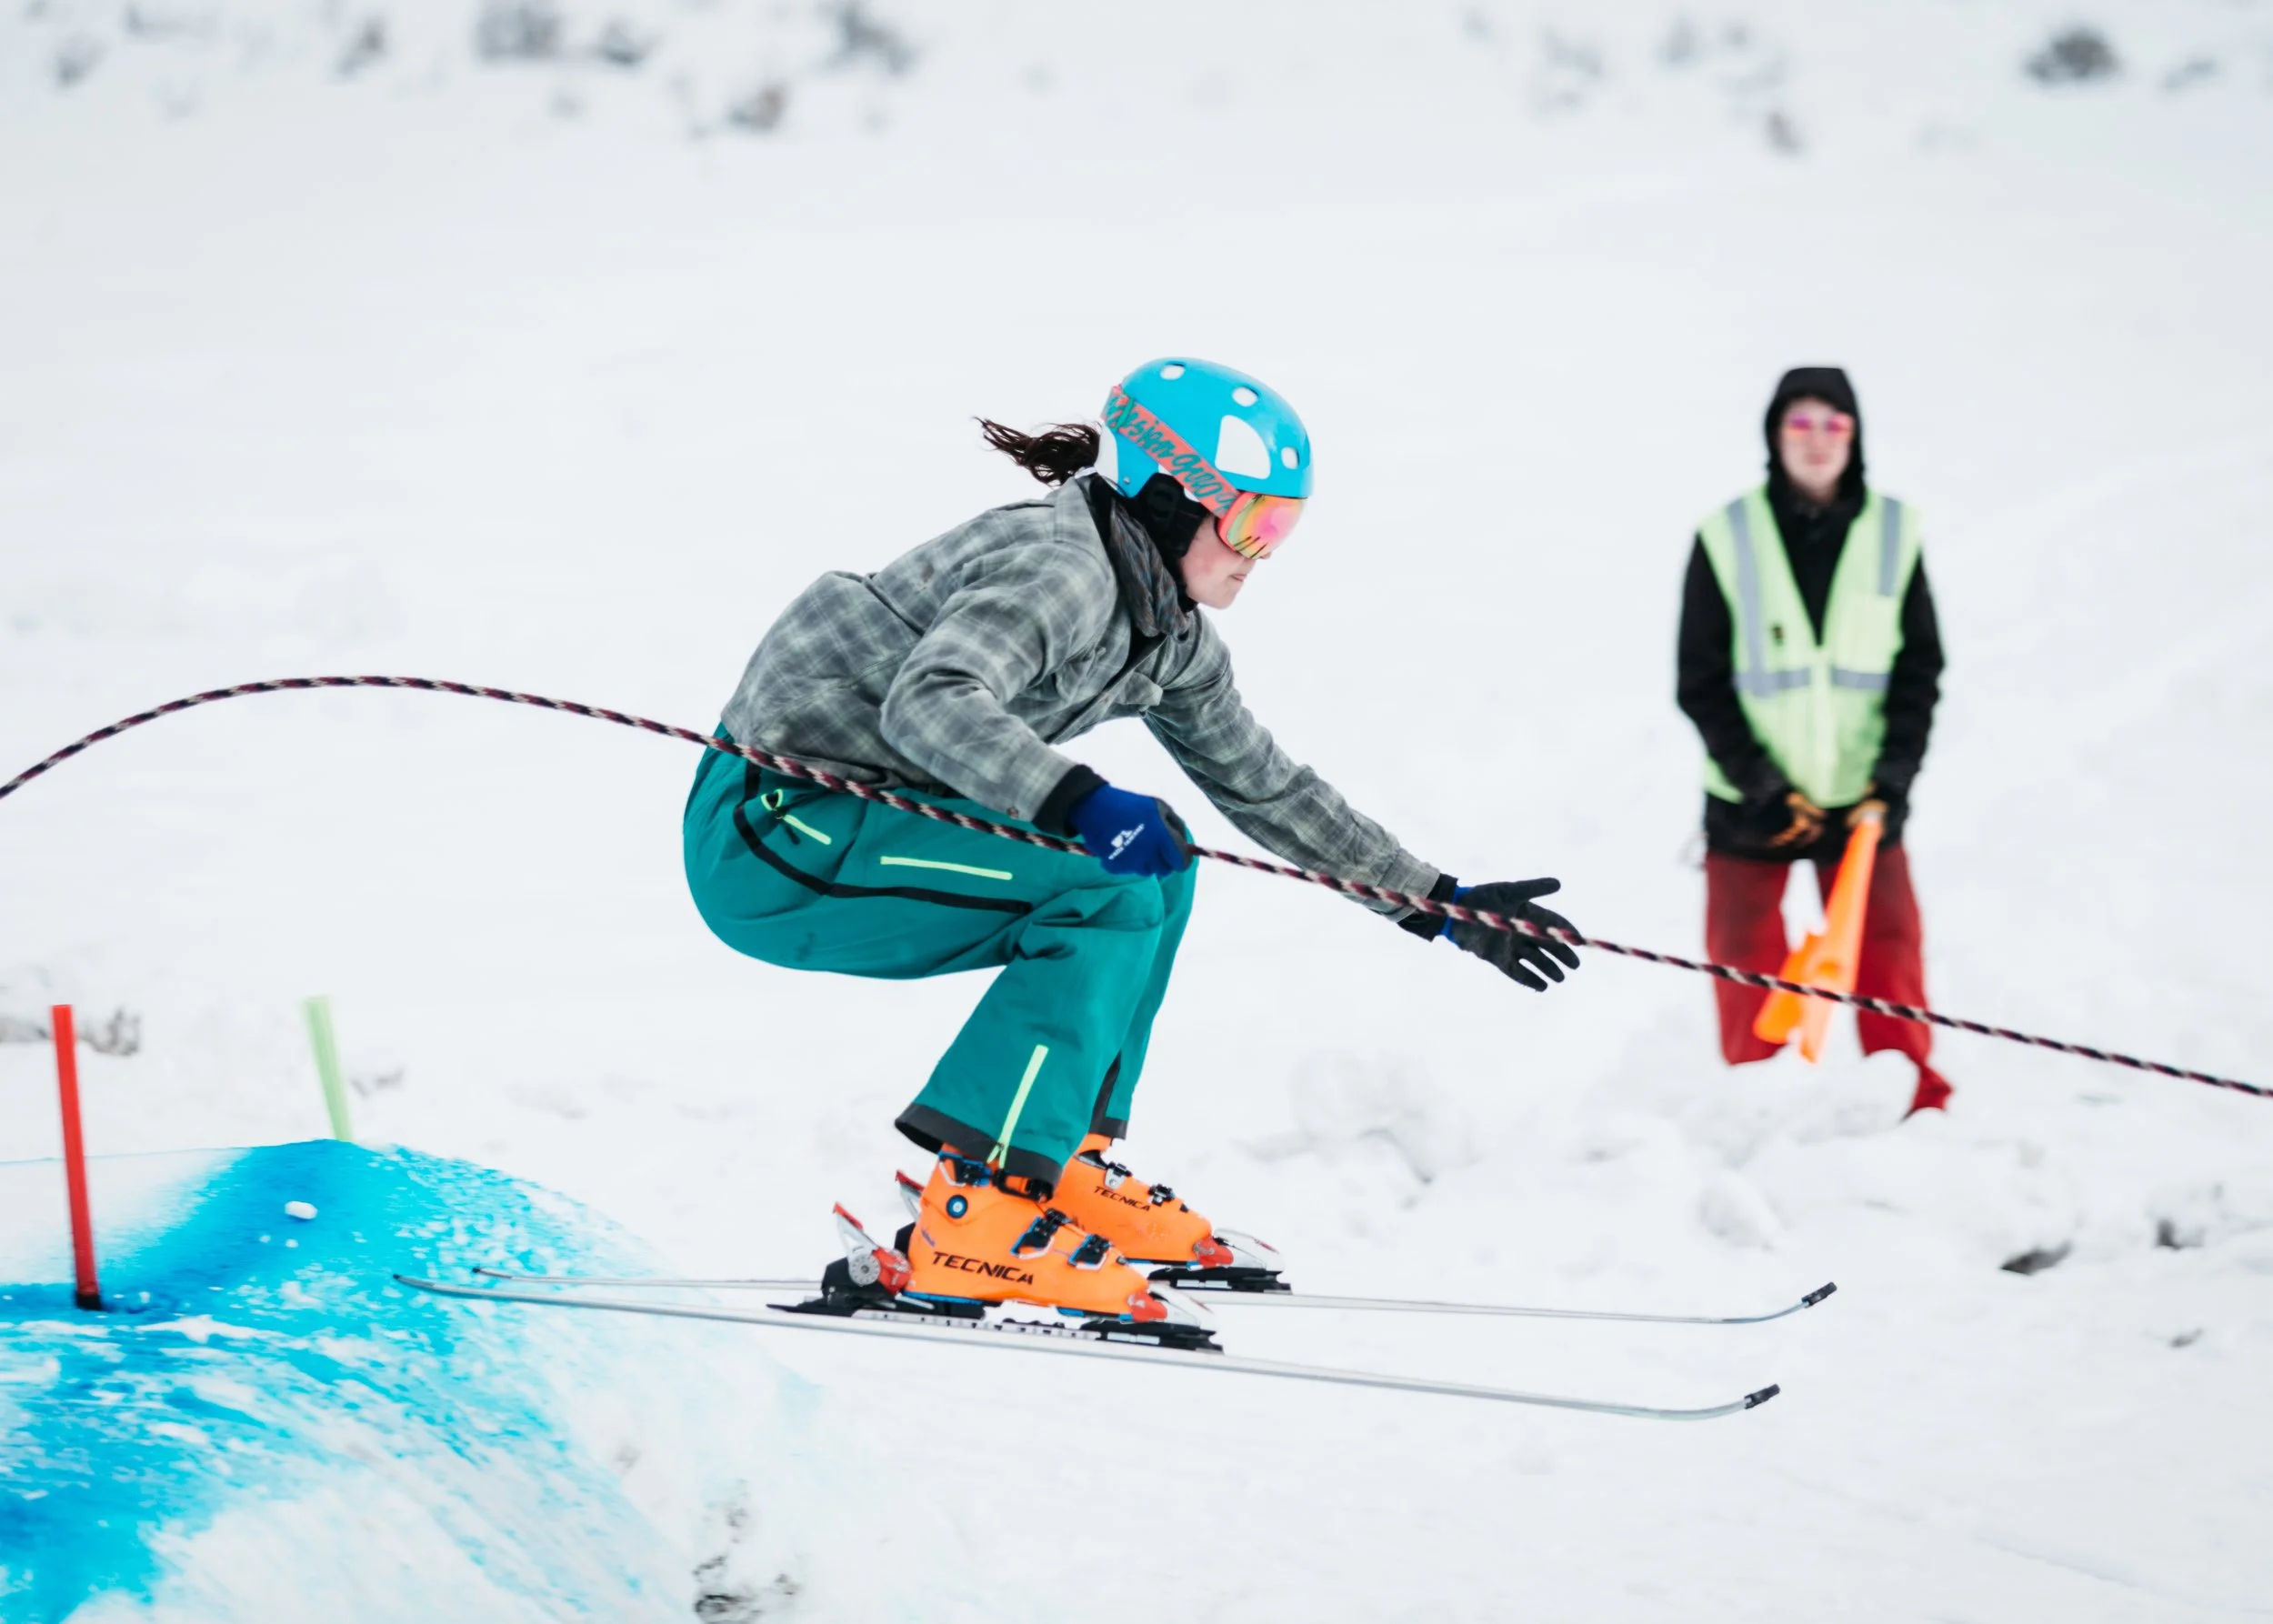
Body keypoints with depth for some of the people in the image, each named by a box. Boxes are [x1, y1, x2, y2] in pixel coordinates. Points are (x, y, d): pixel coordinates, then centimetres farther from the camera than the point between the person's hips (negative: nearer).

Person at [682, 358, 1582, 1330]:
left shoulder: (1169, 633, 10)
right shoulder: (1058, 572, -20)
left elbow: (1263, 784, 20)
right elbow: (928, 704, -37)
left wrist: (1440, 903, 20)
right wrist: (1079, 800, -49)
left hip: (860, 812, 10)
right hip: (766, 831, -10)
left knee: (1153, 861, 8)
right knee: (1109, 892, -20)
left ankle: (1060, 1163, 9)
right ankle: (977, 1215, -22)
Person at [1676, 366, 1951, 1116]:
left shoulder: (1894, 533, 1)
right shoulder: (1727, 539, -5)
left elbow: (1920, 667, 4)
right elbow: (1701, 683, -3)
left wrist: (1893, 775, -8)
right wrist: (1761, 785, -11)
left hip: (1862, 798, 1)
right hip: (1752, 802, -1)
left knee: (1889, 955, 1)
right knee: (1748, 968, 4)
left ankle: (1921, 1103, 12)